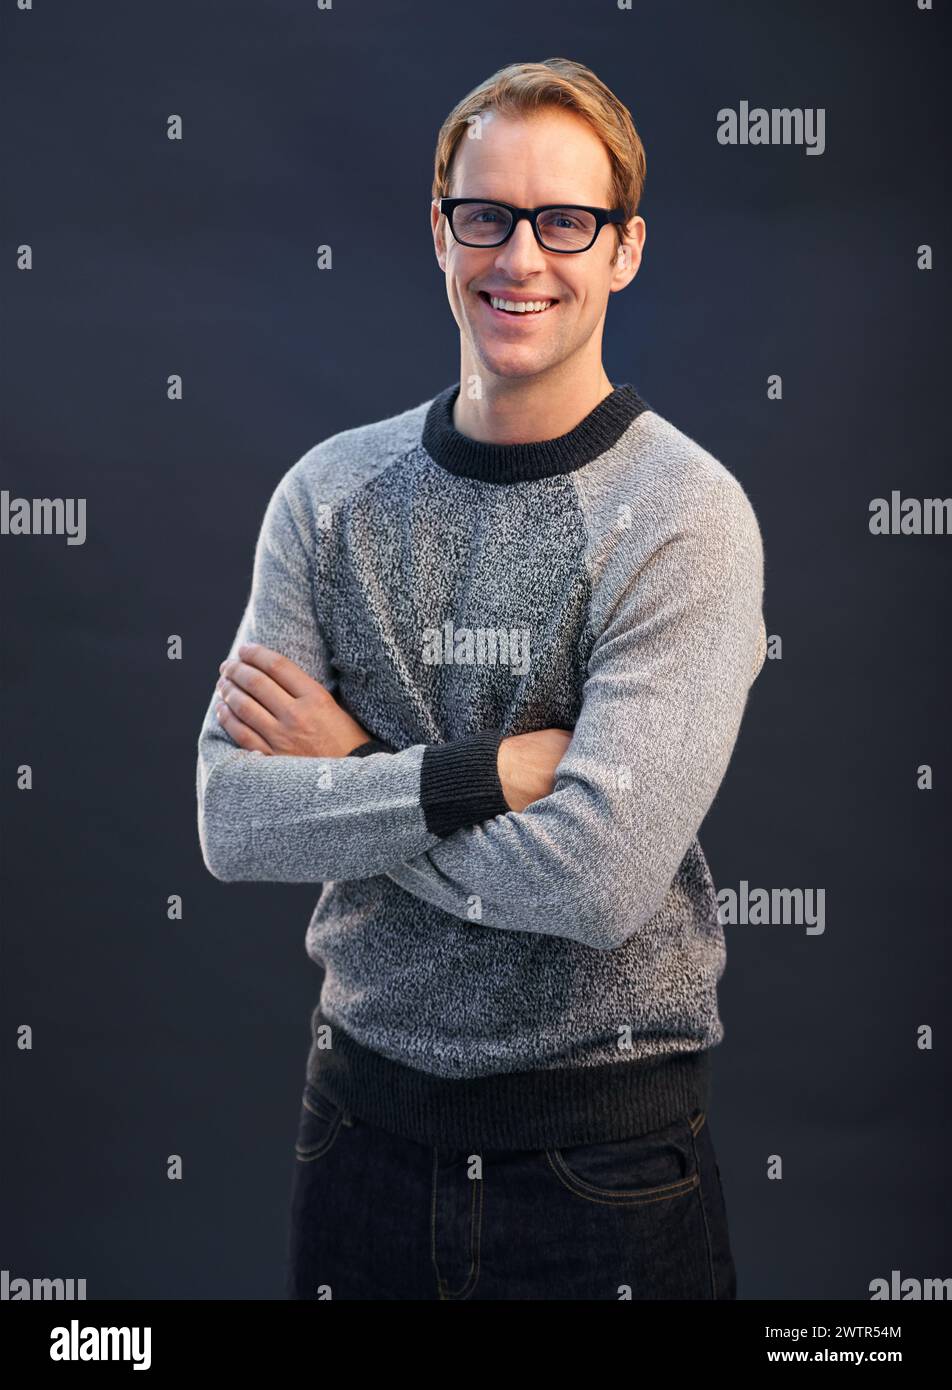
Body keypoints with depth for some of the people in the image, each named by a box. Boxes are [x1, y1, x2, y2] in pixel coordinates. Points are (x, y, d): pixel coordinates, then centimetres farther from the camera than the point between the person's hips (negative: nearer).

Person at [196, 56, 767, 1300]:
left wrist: (346, 775, -13)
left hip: (603, 1142, -3)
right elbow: (232, 824, -8)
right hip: (365, 1113, 4)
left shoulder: (687, 516, -13)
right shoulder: (332, 492, 0)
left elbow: (603, 875, -23)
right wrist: (486, 773, -19)